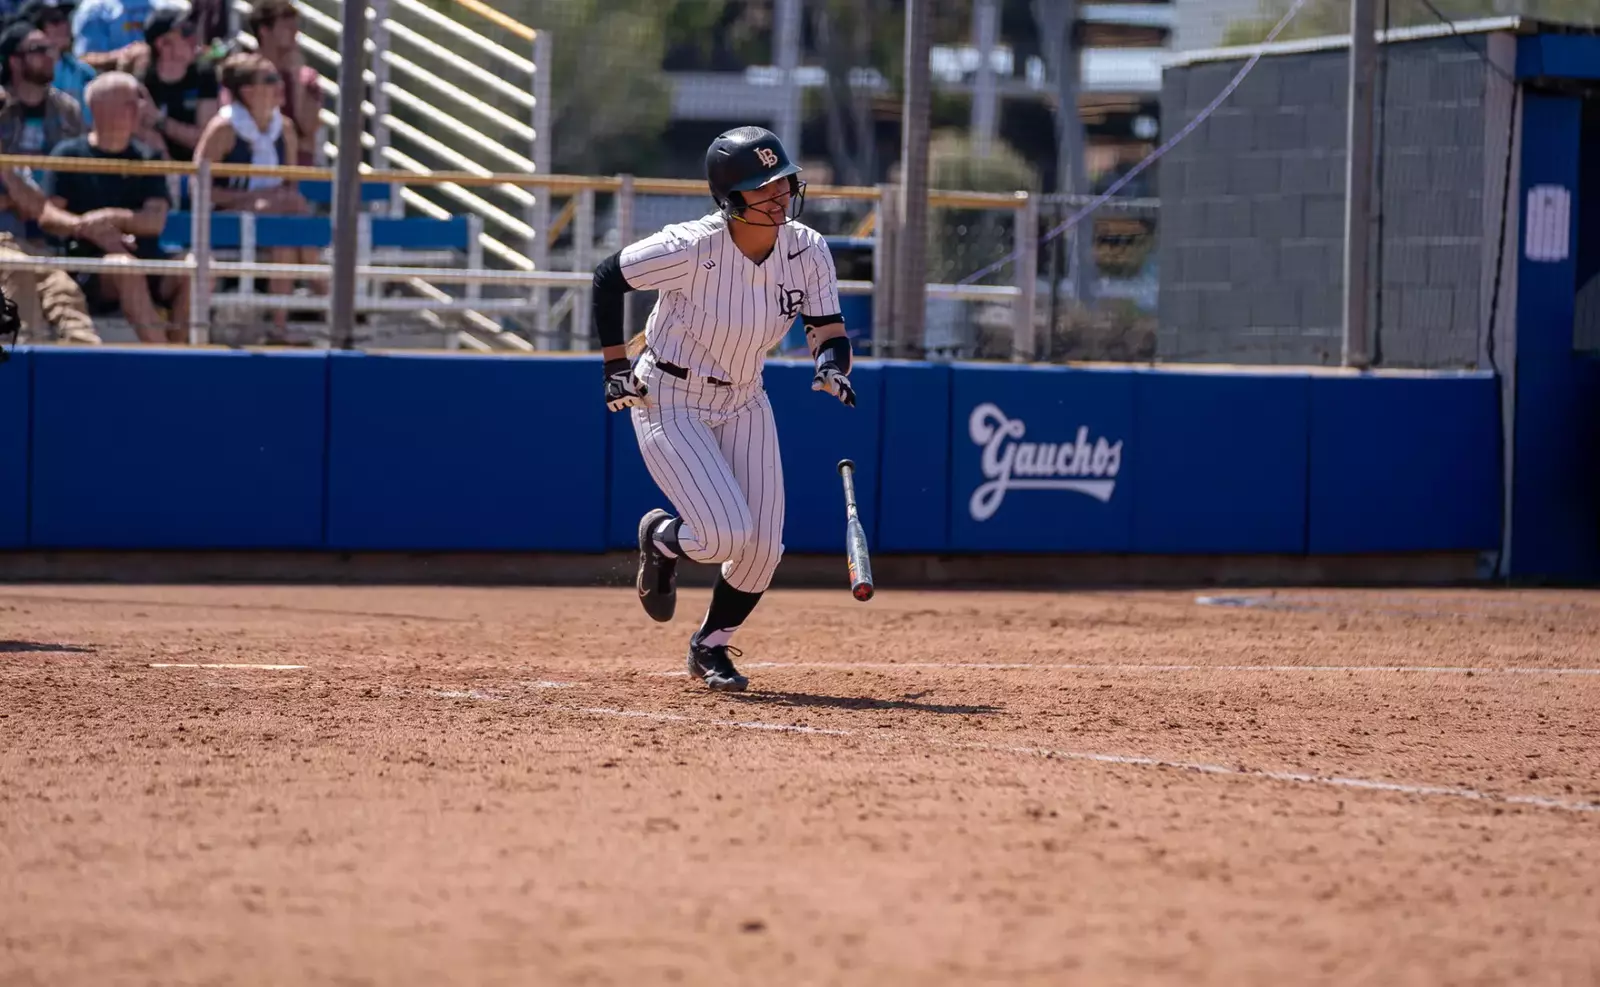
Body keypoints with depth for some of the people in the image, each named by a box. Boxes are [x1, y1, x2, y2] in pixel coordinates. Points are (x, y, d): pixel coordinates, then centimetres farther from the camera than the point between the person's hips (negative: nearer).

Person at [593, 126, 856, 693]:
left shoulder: (807, 252, -12)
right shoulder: (690, 250, -27)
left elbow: (829, 328, -4)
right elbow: (606, 277, -13)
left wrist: (832, 367, -27)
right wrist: (615, 365, -11)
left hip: (744, 404, 5)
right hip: (669, 406, -5)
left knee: (763, 546, 0)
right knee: (726, 535, -18)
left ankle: (710, 648, 25)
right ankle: (660, 539, 18)